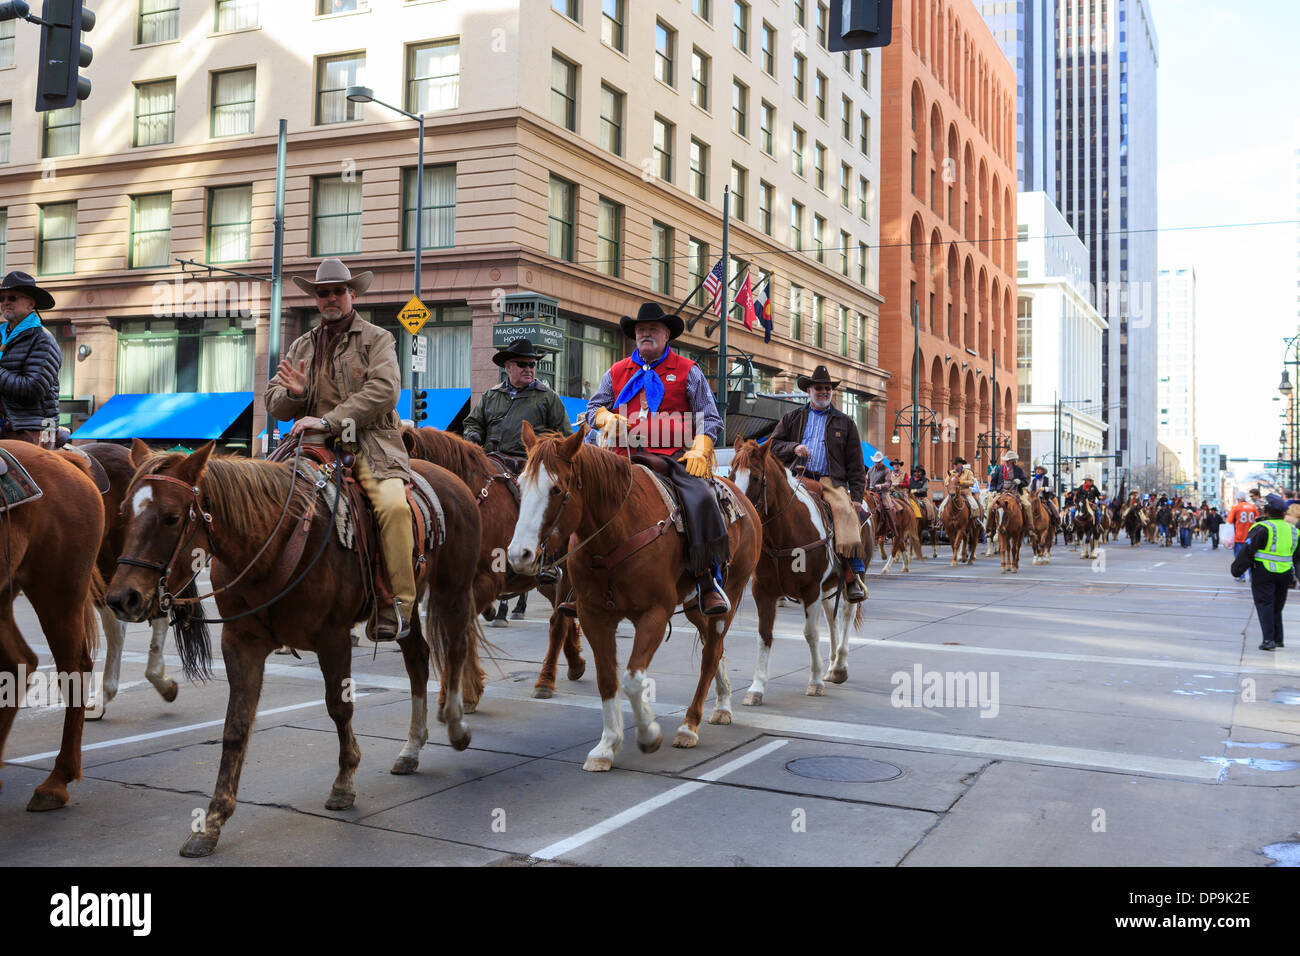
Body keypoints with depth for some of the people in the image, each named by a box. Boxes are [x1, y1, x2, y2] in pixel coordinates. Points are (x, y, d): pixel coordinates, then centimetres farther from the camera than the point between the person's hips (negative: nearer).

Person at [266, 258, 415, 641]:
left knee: (393, 504, -30)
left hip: (368, 443, -4)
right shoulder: (301, 346, 21)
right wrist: (292, 394, -7)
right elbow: (274, 404, 18)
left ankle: (398, 607, -22)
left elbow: (384, 390, -10)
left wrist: (329, 421, -19)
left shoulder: (377, 339, 7)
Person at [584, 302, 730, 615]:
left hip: (675, 458, -3)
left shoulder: (687, 371, 10)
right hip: (626, 459, 3)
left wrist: (699, 451, -9)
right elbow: (593, 407, 22)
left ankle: (707, 580, -20)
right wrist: (606, 418, -2)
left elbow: (709, 418, 8)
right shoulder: (617, 373, 18)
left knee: (700, 499, -29)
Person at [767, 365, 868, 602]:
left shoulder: (845, 422, 19)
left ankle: (854, 575, -32)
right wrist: (793, 448, -3)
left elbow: (855, 464, 15)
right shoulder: (792, 418, 22)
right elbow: (772, 445, 17)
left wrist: (856, 496, 5)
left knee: (845, 510, -30)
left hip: (832, 482, -1)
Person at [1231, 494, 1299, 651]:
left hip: (1263, 572, -6)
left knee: (1264, 604, -4)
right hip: (1285, 574, 6)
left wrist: (1237, 570, -5)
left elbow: (1247, 551, -13)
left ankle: (1269, 639, -14)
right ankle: (1278, 640, 22)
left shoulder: (1262, 528, -12)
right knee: (1277, 607, 17)